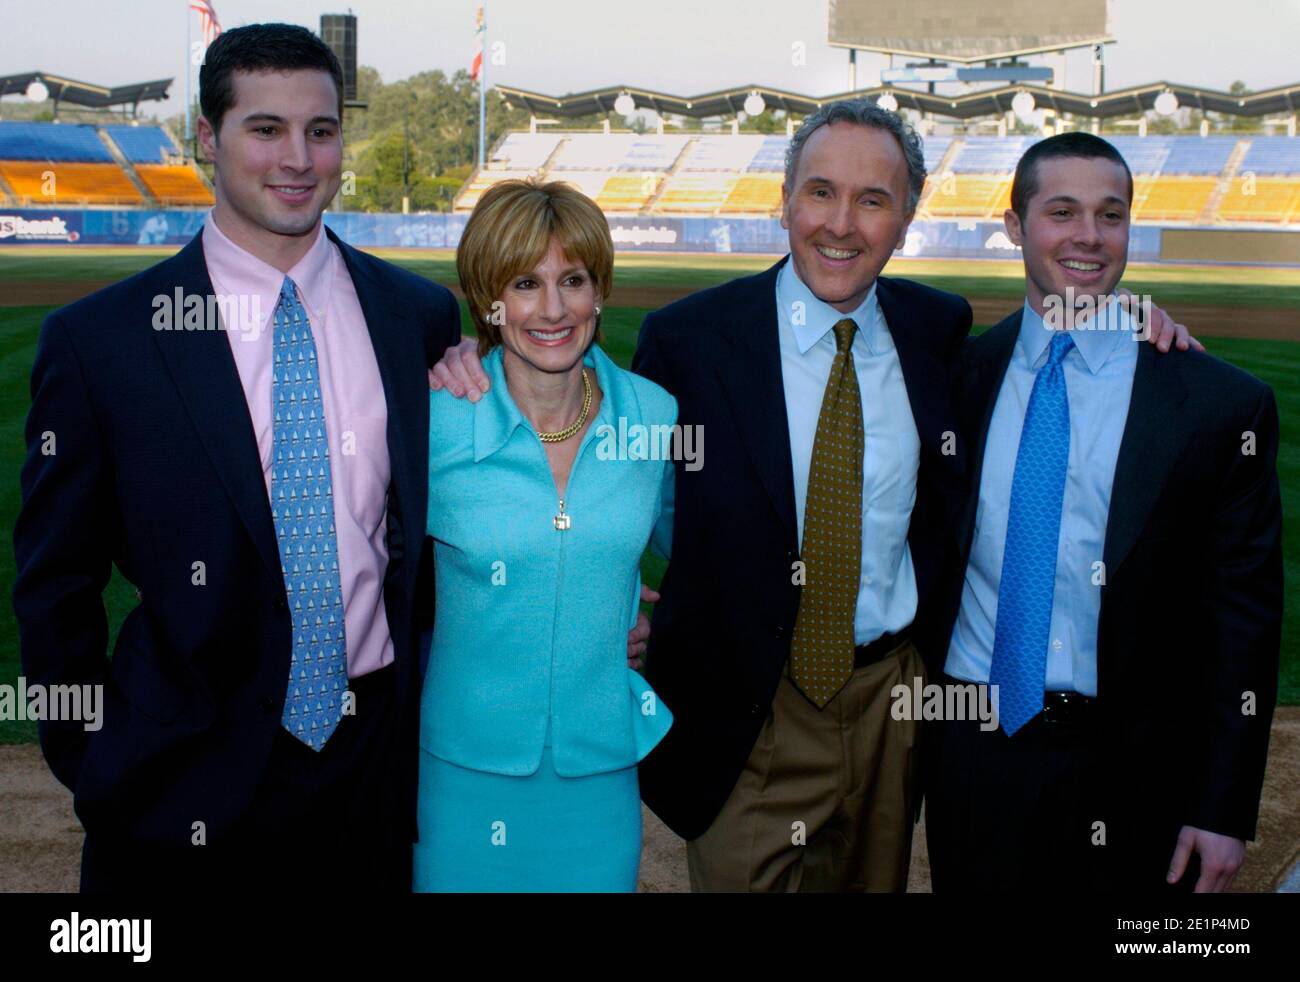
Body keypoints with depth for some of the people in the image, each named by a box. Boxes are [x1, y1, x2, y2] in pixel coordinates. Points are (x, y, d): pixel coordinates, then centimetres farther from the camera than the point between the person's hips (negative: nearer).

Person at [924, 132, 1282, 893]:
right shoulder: (959, 376, 3)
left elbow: (1245, 621, -4)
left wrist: (1225, 810, -5)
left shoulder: (1226, 407, -5)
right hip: (971, 755, 2)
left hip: (1134, 775, -2)